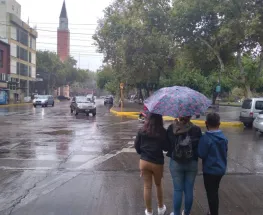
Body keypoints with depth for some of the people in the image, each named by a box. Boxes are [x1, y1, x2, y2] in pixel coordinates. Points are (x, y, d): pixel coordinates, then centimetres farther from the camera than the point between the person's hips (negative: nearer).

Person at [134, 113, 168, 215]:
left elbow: (136, 145, 2)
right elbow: (166, 148, -7)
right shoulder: (162, 132, -14)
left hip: (144, 162, 1)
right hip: (157, 163, -1)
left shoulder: (142, 131, -6)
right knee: (158, 185, 21)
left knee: (147, 187, 11)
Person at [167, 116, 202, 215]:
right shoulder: (196, 130, -12)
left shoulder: (172, 128, -12)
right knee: (189, 190, 12)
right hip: (192, 163, 0)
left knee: (177, 190, 10)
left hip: (176, 163, 0)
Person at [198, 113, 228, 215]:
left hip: (210, 170, -7)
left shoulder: (206, 138, -22)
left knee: (211, 194, 6)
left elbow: (201, 154, -18)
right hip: (221, 169, 7)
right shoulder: (224, 137, 0)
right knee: (214, 192, 22)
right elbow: (225, 152, 10)